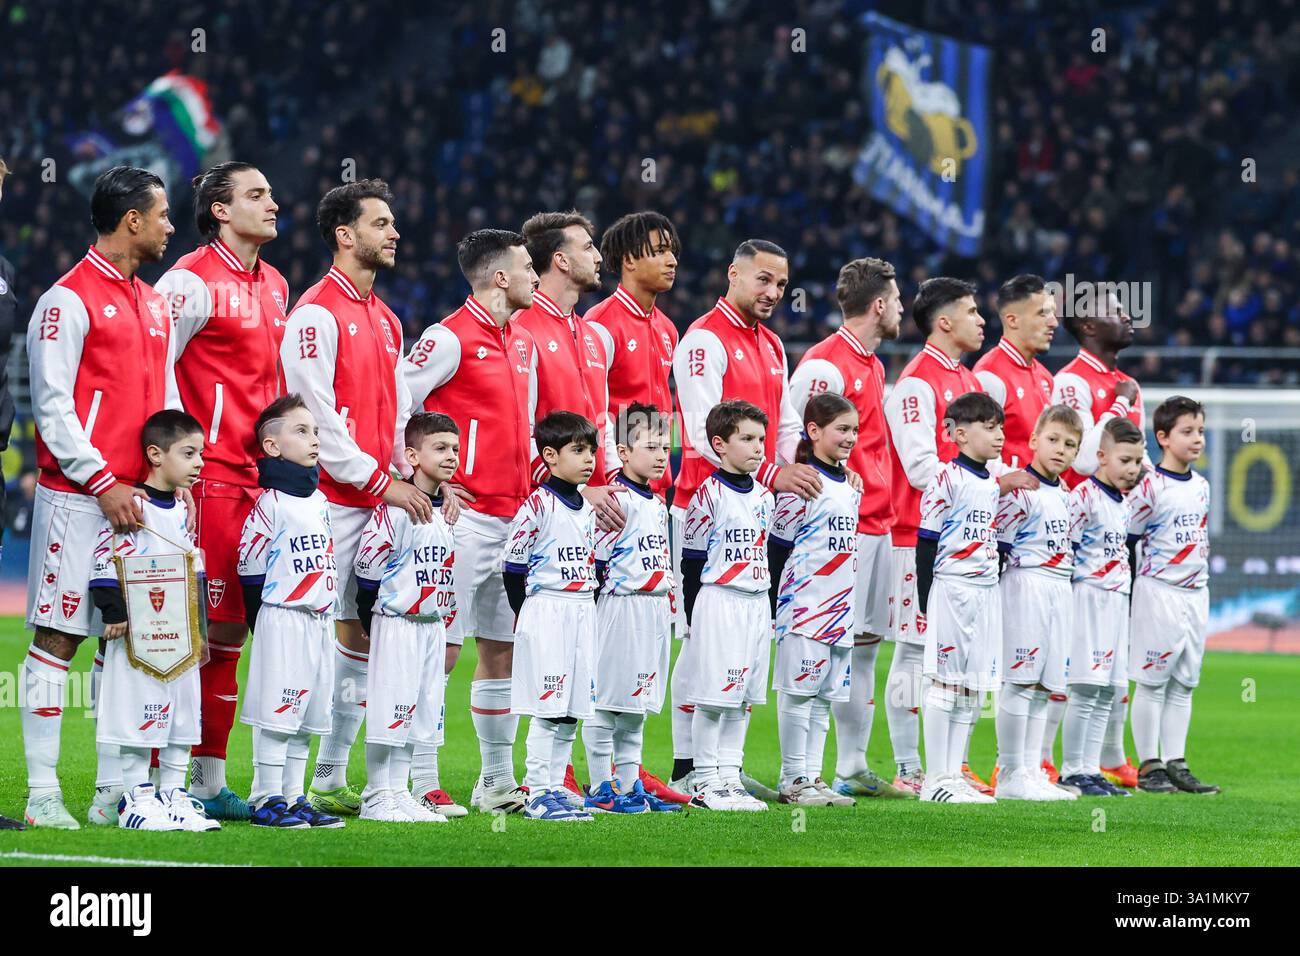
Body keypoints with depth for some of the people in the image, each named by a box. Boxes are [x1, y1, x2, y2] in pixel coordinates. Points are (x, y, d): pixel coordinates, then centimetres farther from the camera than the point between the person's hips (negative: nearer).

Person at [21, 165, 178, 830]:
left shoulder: (155, 306, 17)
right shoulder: (68, 301, -7)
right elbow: (52, 406, -11)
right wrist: (102, 483, -15)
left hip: (137, 497, 7)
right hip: (77, 495, -7)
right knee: (56, 637, -5)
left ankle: (114, 790, 11)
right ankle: (43, 793, -5)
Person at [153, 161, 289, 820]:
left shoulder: (274, 287, 17)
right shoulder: (192, 281, -8)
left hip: (259, 479, 8)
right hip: (209, 480, -8)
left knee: (230, 627, 10)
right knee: (199, 628, -9)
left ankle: (211, 780, 15)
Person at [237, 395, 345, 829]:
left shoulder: (320, 500, 14)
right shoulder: (270, 503, -11)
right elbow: (251, 567, -11)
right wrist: (263, 622, -9)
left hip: (321, 619, 8)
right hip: (283, 616, -8)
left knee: (305, 715, 10)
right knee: (277, 712, -7)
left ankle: (294, 798, 15)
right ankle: (267, 801, -4)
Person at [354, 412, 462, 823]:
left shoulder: (445, 512, 11)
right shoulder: (397, 507, -14)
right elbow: (369, 560, -14)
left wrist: (446, 617, 16)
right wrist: (372, 617, -7)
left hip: (433, 626, 8)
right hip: (397, 624, -8)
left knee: (420, 711, 10)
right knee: (390, 710, -6)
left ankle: (399, 793, 16)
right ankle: (376, 798, 0)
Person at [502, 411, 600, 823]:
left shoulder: (587, 509, 13)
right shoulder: (538, 506, -11)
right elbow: (512, 566, -9)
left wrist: (586, 608, 14)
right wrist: (530, 616, -7)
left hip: (583, 614, 8)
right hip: (545, 614, -8)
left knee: (572, 711, 8)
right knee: (549, 708, -8)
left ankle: (556, 786, 14)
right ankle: (539, 793, -5)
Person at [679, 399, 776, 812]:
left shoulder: (764, 496, 12)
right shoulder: (709, 495, -9)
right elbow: (692, 560, -8)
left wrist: (774, 608, 17)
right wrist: (694, 618, -9)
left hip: (757, 604, 7)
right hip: (718, 603, -7)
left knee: (742, 698, 9)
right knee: (712, 696, -5)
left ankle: (729, 775, 15)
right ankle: (705, 782, 0)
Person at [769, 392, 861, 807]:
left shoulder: (850, 486, 15)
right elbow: (779, 545, -10)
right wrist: (779, 606, -10)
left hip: (842, 609, 8)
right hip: (805, 608, -8)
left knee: (825, 696, 9)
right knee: (800, 692, -4)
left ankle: (812, 776, 14)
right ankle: (793, 781, 0)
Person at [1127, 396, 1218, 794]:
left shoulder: (1201, 486, 10)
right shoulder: (1150, 487, -12)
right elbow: (1128, 537, -8)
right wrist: (1132, 586, -6)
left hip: (1196, 593, 7)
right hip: (1159, 592, -7)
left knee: (1184, 683, 9)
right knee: (1152, 680, -2)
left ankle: (1175, 764, 13)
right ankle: (1149, 766, 2)